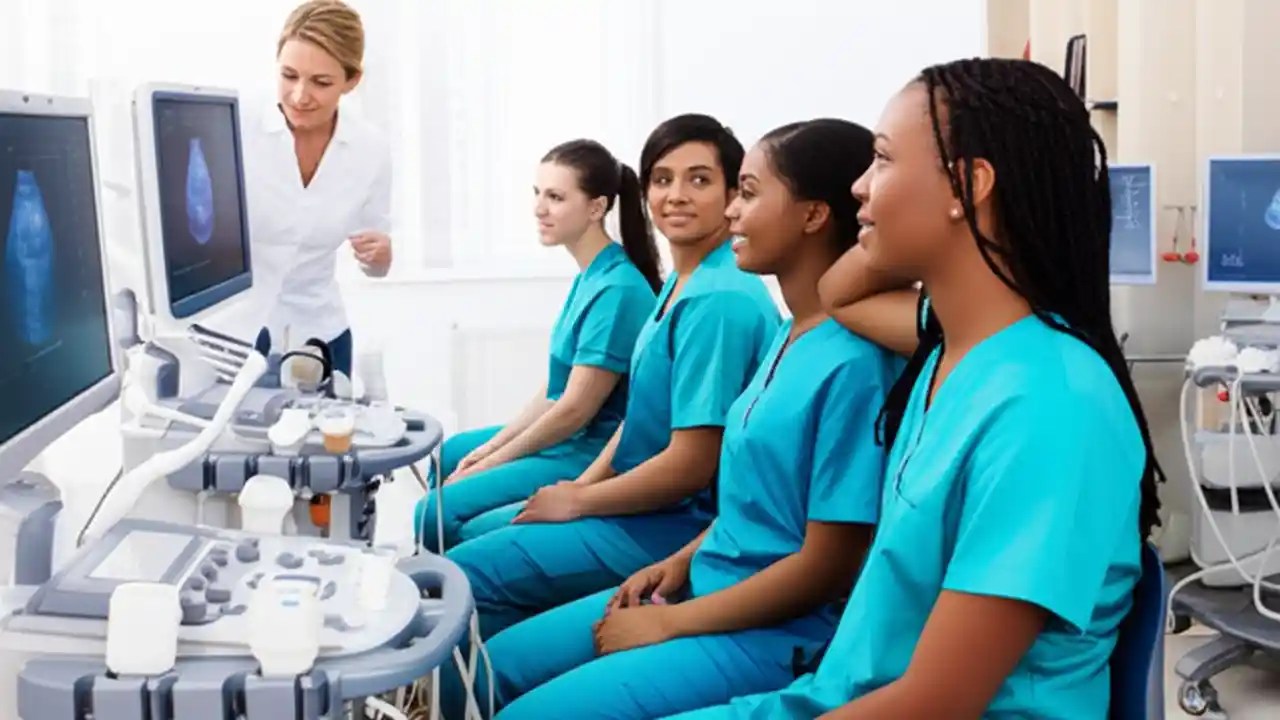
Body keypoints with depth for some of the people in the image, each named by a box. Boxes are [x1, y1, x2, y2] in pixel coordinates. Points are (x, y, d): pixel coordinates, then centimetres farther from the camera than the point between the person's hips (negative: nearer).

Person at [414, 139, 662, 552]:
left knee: (438, 514, -17)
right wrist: (491, 446, 7)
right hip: (566, 436, 10)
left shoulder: (617, 289, -23)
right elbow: (557, 387, 11)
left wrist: (491, 463, -11)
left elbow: (576, 408, -22)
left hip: (592, 456, -10)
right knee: (447, 456, 27)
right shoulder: (591, 276, 6)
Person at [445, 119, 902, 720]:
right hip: (709, 587, 9)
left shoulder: (853, 362, -21)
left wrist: (672, 622, -14)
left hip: (777, 632, -9)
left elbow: (827, 565, -20)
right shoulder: (788, 335, 7)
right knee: (490, 669, 8)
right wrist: (684, 561, 5)